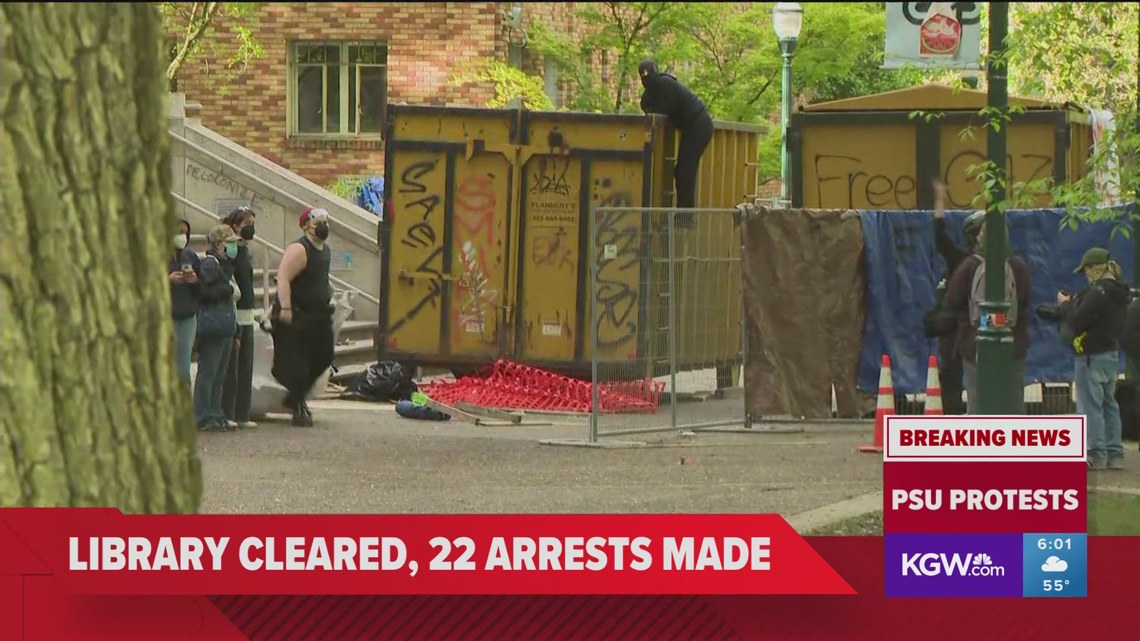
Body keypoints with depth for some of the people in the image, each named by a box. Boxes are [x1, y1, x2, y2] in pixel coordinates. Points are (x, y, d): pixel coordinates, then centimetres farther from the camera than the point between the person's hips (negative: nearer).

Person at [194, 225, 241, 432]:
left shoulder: (225, 265, 21)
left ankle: (216, 415, 16)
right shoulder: (209, 264, -10)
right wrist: (229, 290, -14)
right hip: (212, 327, -10)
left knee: (220, 374, 11)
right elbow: (203, 291, -22)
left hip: (225, 327, 10)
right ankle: (204, 417, -5)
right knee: (208, 372, -7)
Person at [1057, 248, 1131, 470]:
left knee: (1091, 407, -4)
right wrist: (1073, 303, 6)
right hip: (1112, 353, 10)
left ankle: (1097, 456, -5)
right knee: (1109, 404, 15)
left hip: (1093, 356, -10)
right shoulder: (1118, 292, 10)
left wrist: (1065, 304, -4)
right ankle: (1115, 454, 17)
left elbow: (1077, 321, -22)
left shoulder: (1099, 292, -21)